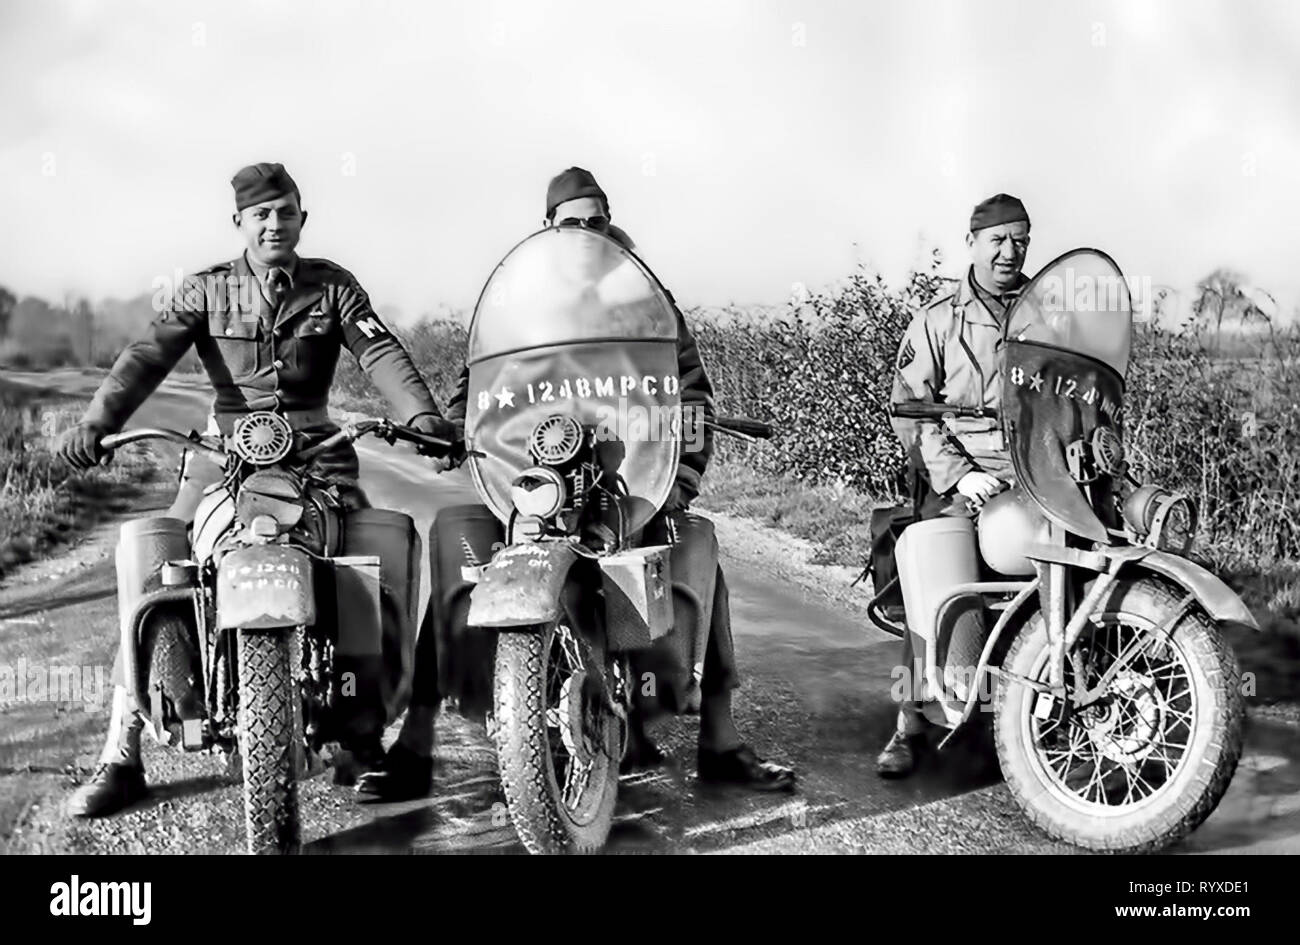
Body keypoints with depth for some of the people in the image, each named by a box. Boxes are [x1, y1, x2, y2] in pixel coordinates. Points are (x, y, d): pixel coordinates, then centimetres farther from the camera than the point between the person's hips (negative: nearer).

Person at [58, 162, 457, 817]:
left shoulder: (332, 285, 7)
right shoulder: (206, 290, 7)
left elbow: (380, 353, -6)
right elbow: (147, 356, -6)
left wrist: (420, 414, -26)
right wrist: (95, 424, -23)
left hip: (316, 450, 0)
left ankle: (369, 738, -2)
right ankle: (120, 759, -5)